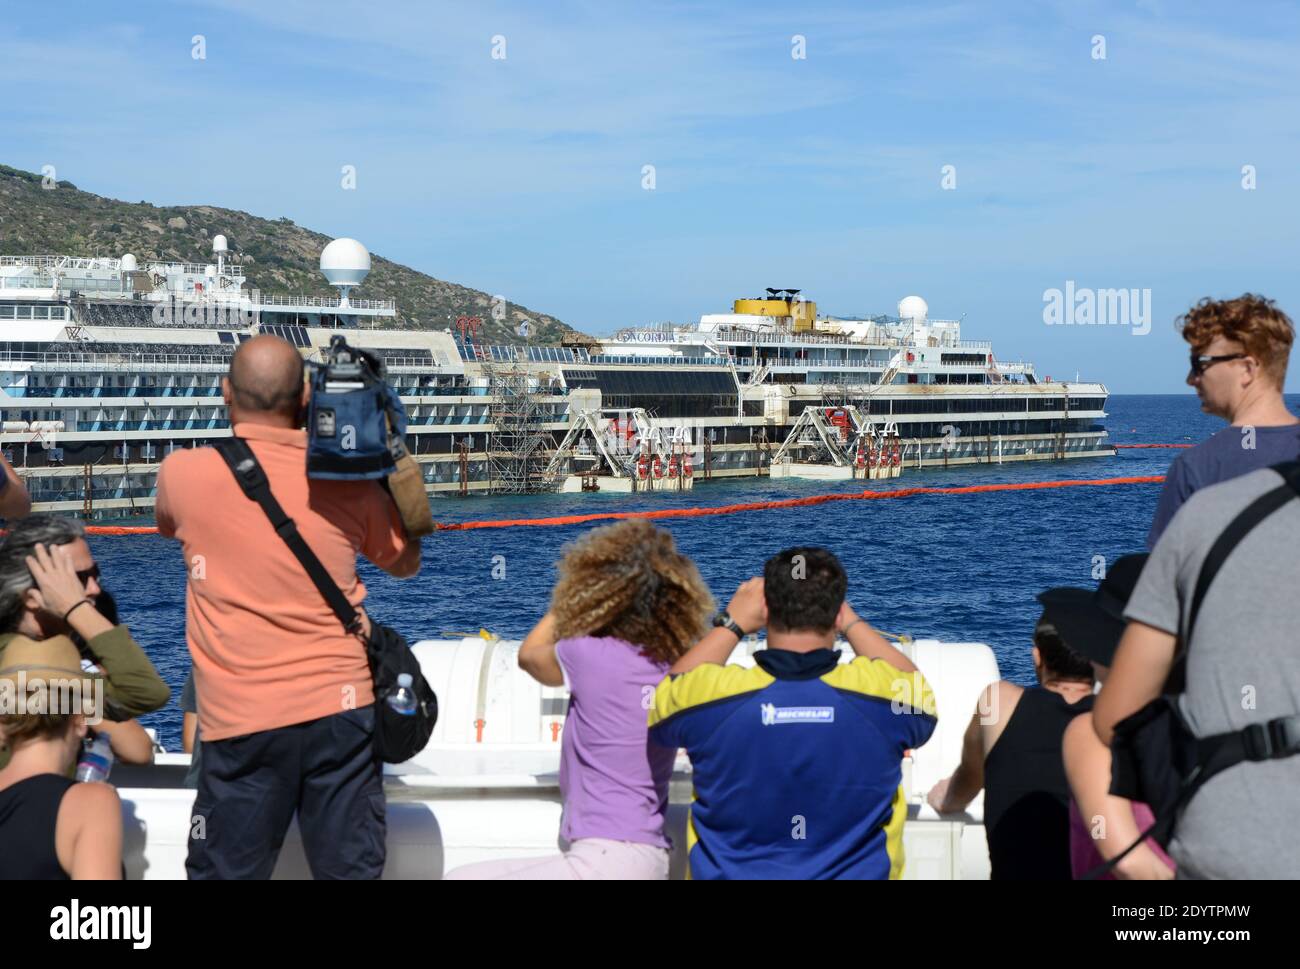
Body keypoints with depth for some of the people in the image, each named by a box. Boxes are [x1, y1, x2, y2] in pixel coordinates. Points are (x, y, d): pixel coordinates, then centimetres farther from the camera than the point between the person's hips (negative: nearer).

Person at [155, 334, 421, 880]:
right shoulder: (349, 481, -1)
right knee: (352, 872, 7)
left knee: (226, 872, 8)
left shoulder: (182, 473, -4)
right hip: (341, 708, 2)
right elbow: (406, 563, 17)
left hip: (241, 719, -1)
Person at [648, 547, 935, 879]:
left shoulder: (712, 696, -19)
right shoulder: (880, 692, -18)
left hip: (729, 871, 0)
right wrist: (853, 623, 9)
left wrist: (731, 626, 7)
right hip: (858, 871, 0)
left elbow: (660, 699, 4)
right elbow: (917, 690, 6)